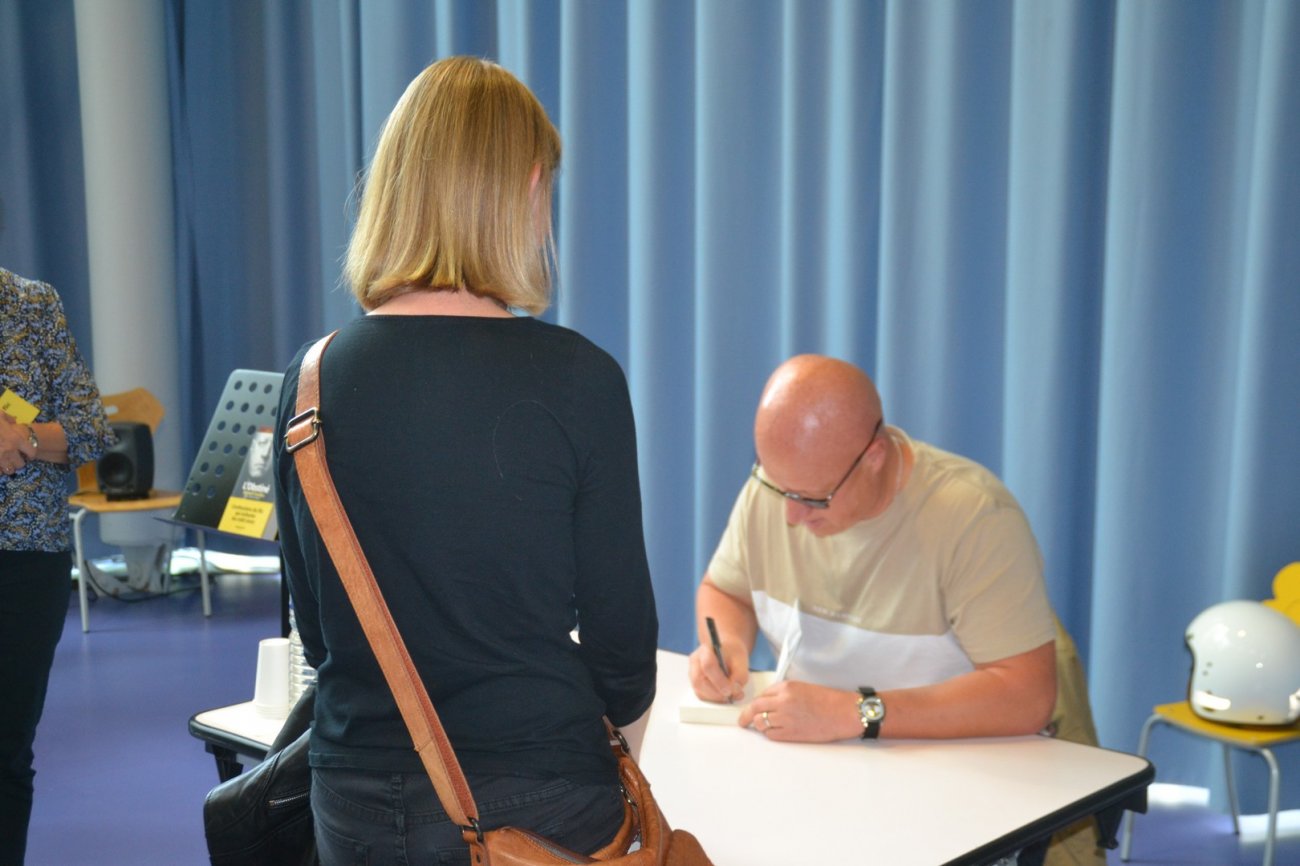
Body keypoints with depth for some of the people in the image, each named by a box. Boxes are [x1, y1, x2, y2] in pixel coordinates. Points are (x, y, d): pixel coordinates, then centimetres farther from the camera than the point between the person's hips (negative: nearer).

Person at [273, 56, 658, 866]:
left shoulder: (313, 376, -5)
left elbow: (315, 624, 4)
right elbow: (620, 622, -8)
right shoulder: (576, 376, -16)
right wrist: (616, 702, 13)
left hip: (357, 797, 3)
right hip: (536, 797, -3)